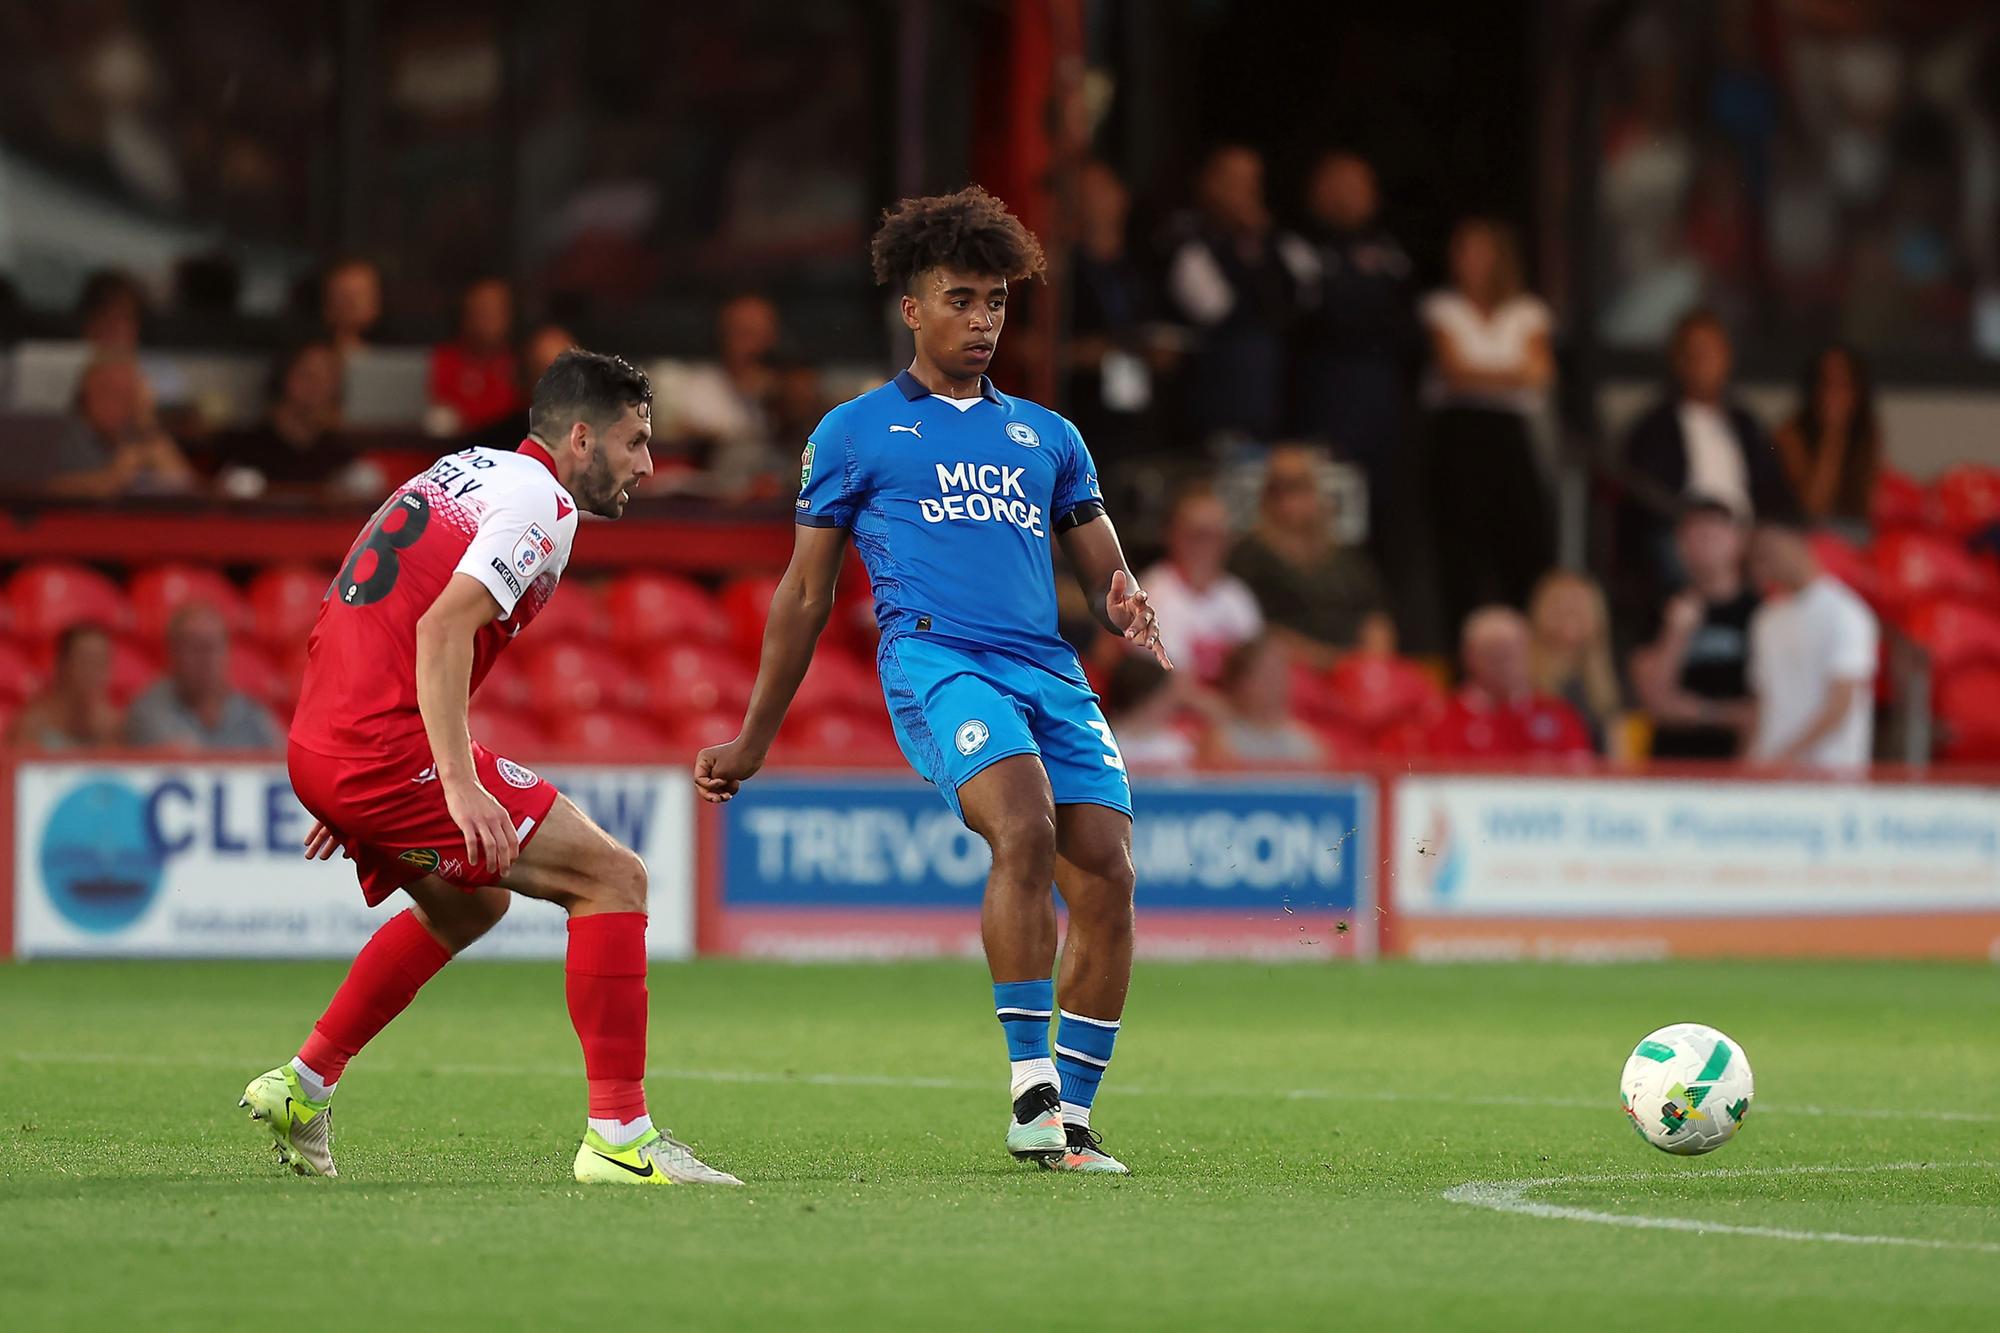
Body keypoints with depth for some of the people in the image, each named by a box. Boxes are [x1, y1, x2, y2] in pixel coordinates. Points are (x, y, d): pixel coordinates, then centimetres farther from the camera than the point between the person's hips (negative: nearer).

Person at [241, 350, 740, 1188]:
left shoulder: (462, 474, 21)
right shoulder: (541, 500, -7)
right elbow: (442, 629, -21)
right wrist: (461, 783, -26)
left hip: (317, 750, 10)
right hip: (391, 750, -10)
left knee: (469, 904, 31)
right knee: (611, 877, -7)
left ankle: (303, 1085, 29)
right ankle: (619, 1136, -12)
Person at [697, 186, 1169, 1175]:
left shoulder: (1047, 435, 25)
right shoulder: (854, 434, 16)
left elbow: (1104, 575, 24)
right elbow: (804, 596, 18)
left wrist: (1128, 612, -2)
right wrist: (752, 743, 18)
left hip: (1050, 674, 4)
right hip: (935, 659, -4)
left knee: (1106, 877, -13)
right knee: (1026, 829, -30)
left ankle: (1072, 1119, -1)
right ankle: (1031, 1085, -27)